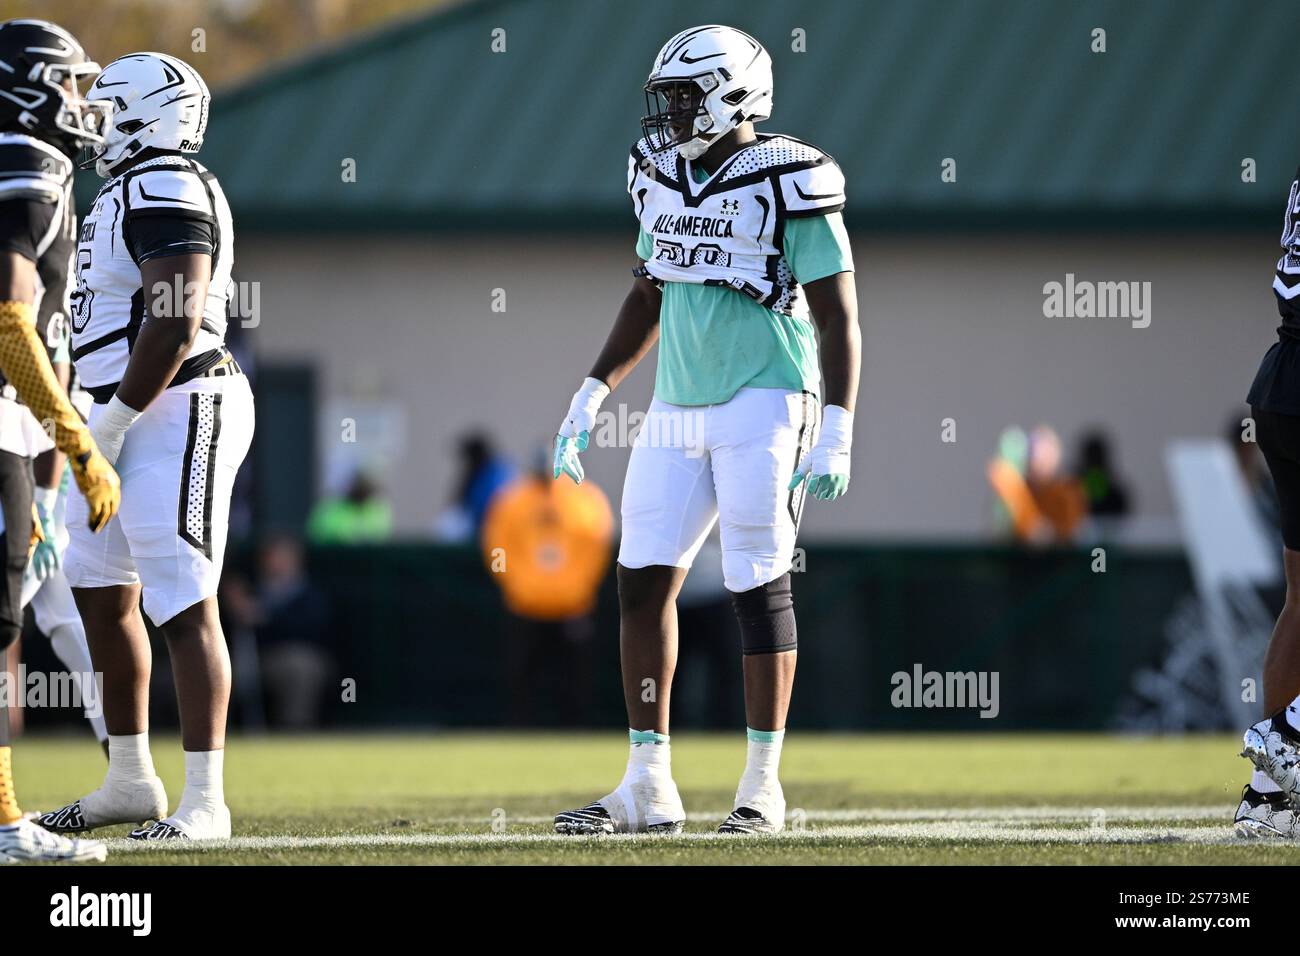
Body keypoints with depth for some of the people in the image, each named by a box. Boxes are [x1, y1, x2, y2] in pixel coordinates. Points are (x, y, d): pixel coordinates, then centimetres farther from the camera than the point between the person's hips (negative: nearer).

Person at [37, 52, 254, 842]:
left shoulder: (166, 191, -16)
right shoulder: (129, 193, 17)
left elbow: (175, 323, -24)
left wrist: (113, 417, -20)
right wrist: (104, 421, 16)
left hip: (179, 415, -11)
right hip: (131, 421, 11)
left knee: (185, 606, -10)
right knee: (102, 594, 16)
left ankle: (206, 803, -9)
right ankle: (131, 782, 26)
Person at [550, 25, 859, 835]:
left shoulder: (788, 185, -11)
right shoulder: (665, 178, 9)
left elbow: (839, 319, -10)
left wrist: (837, 434, -17)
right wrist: (593, 395, 14)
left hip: (765, 407, -7)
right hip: (680, 411, 7)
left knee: (758, 586, -4)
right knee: (644, 582, 1)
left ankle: (763, 787, 6)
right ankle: (648, 788, 5)